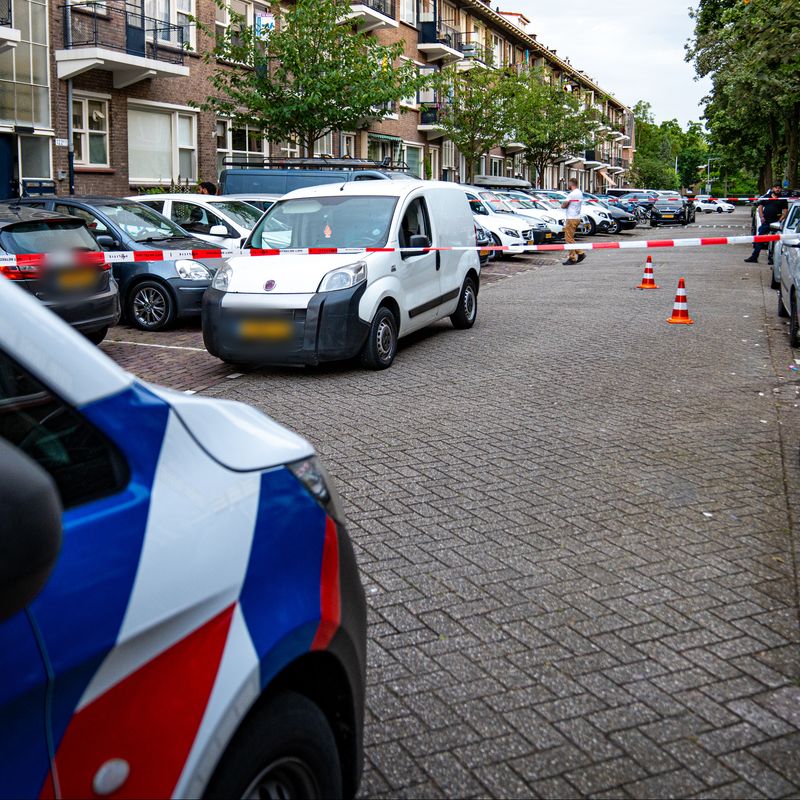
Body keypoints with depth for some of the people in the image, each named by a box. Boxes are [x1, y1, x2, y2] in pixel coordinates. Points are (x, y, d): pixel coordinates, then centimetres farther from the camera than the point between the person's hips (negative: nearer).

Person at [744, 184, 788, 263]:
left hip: (775, 223, -2)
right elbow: (760, 207, 13)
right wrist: (761, 217, -1)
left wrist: (780, 220, -12)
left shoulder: (783, 200, 5)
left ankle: (772, 258, 8)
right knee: (759, 239, 1)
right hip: (765, 222, 2)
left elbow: (785, 211, 1)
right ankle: (754, 257, 5)